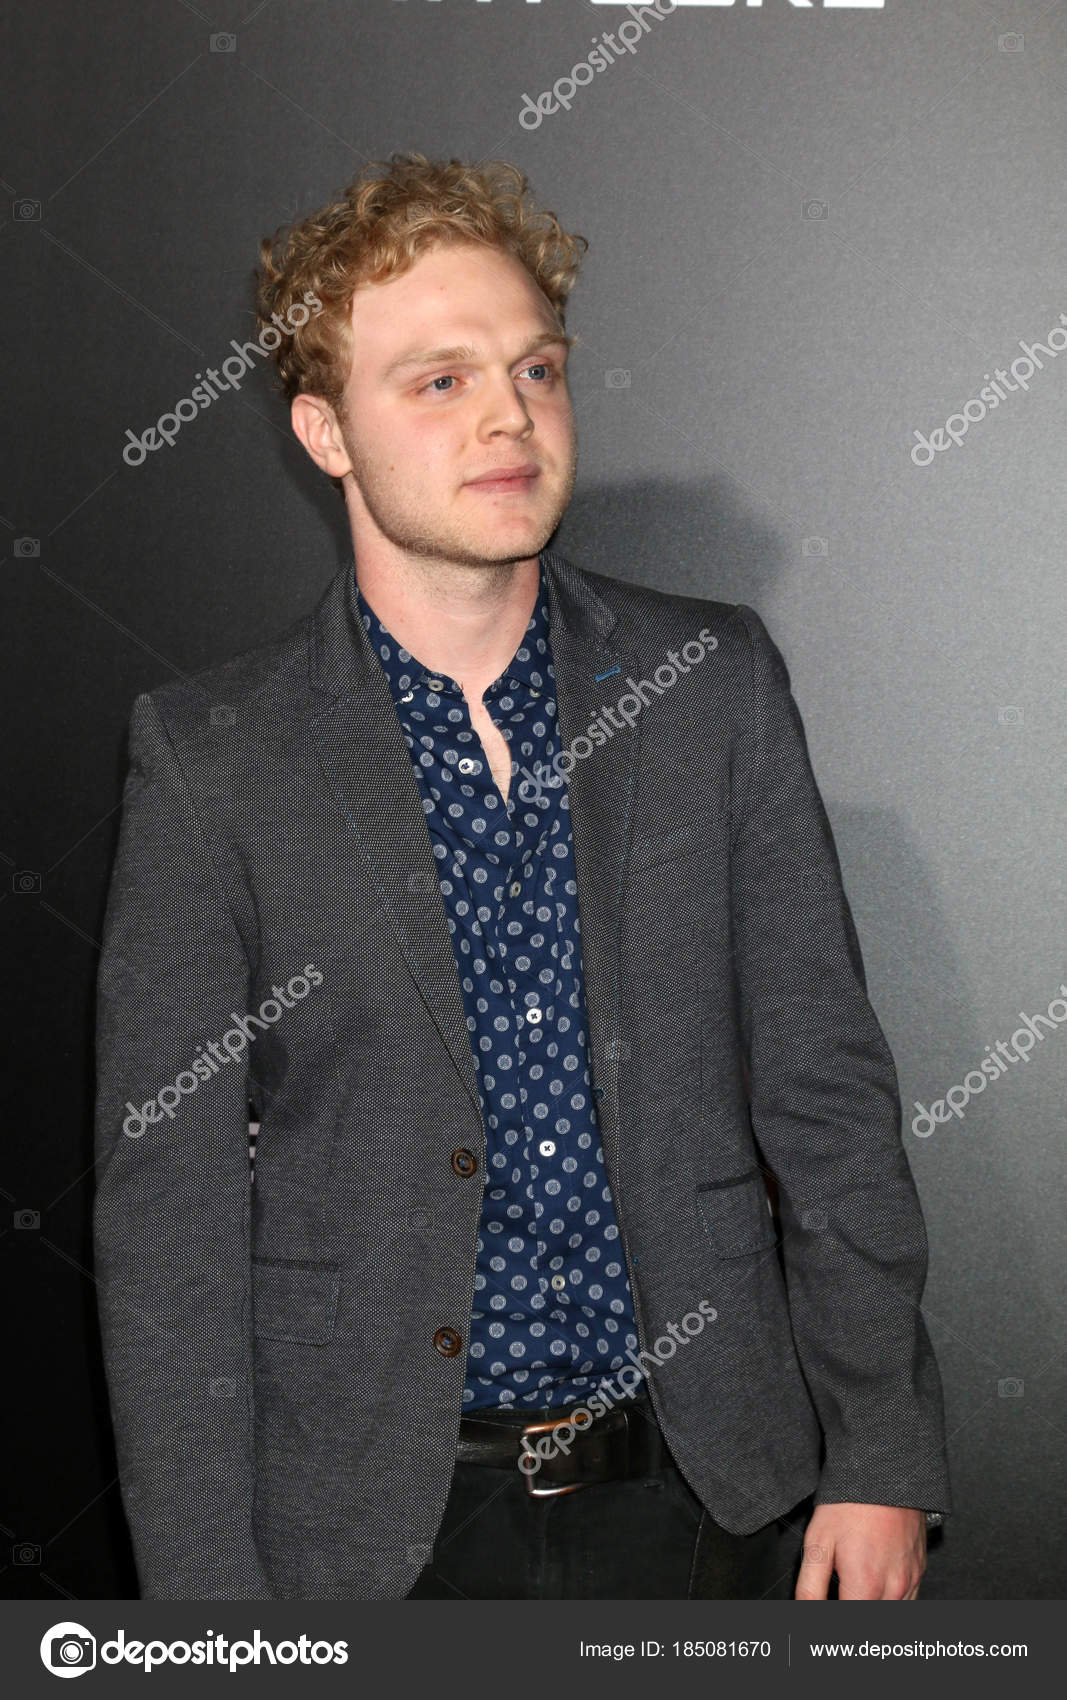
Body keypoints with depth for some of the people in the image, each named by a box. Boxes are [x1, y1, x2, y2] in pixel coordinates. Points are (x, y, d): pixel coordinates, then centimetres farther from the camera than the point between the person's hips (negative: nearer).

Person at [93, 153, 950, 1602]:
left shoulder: (718, 681, -1)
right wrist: (211, 1593, -9)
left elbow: (828, 1090, 2)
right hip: (378, 1531, -1)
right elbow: (170, 1202, -7)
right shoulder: (207, 758, -8)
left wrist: (882, 1457, 0)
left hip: (714, 1486, 2)